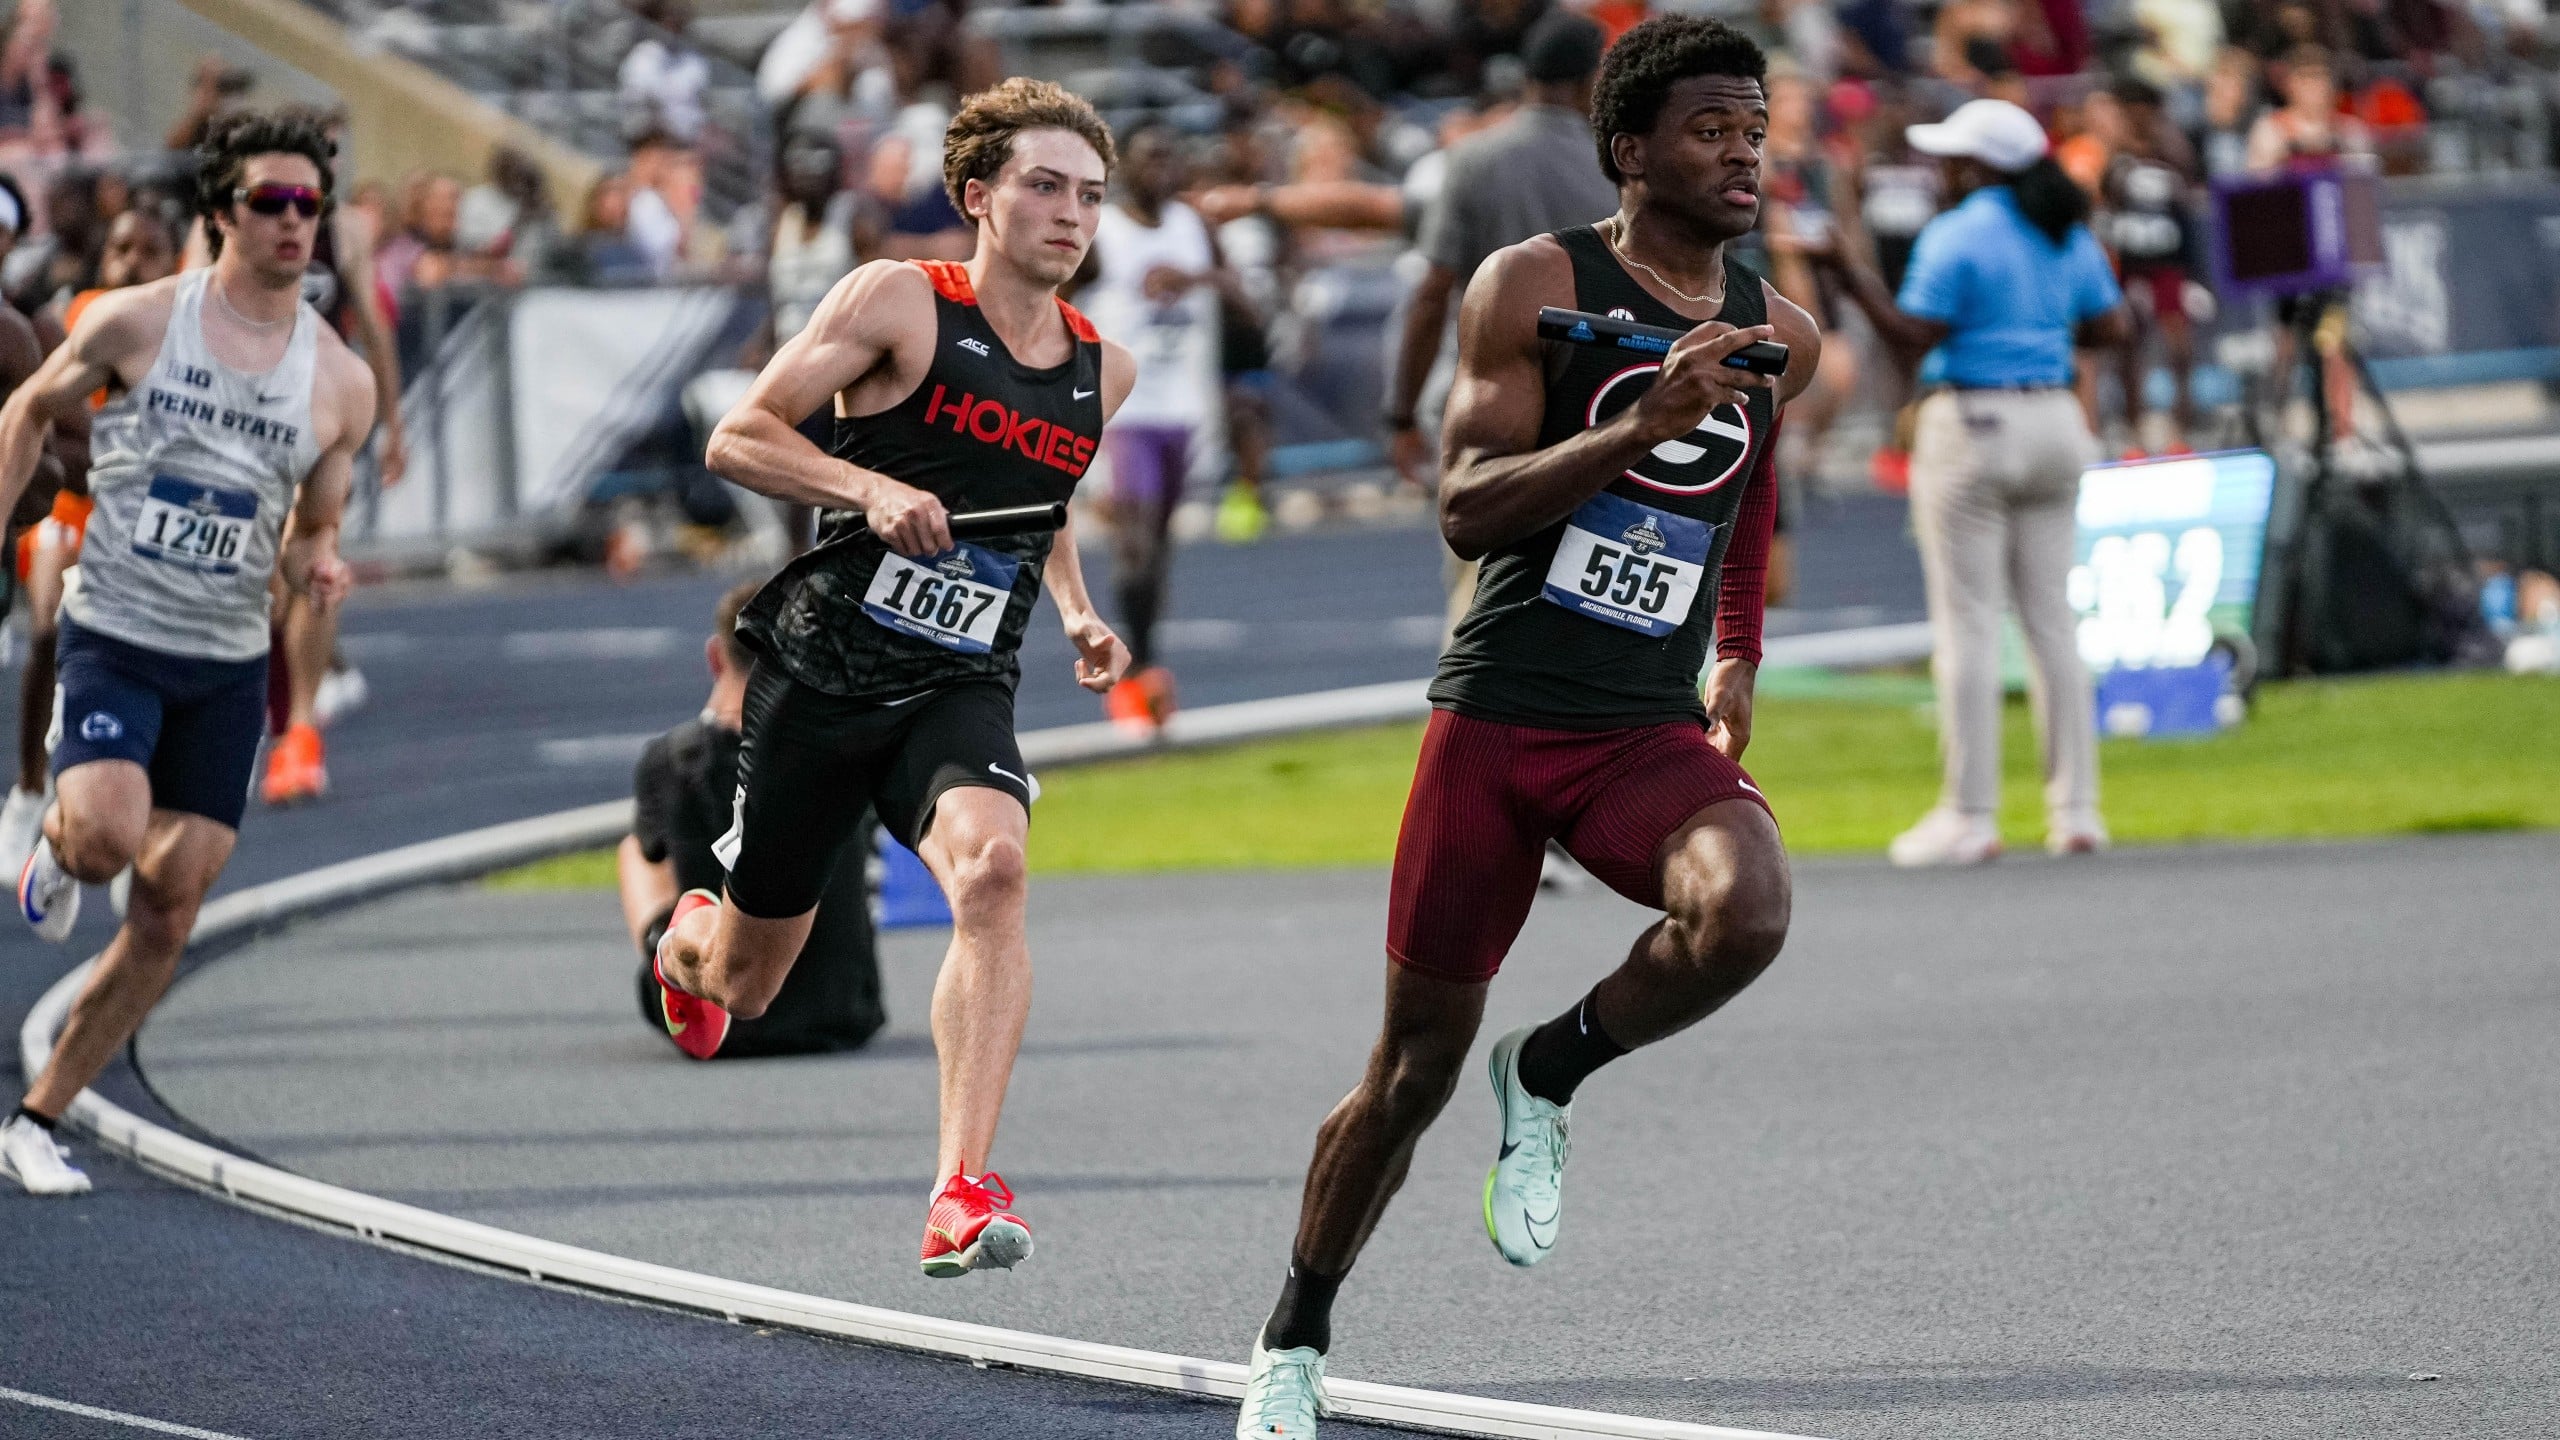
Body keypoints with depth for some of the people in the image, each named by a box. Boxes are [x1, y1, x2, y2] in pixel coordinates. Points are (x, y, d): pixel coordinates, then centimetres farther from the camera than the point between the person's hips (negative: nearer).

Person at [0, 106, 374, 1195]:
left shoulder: (341, 381, 2)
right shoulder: (137, 321, -6)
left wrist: (316, 566, -10)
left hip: (231, 662, 3)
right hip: (115, 637, -3)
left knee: (169, 911, 0)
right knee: (107, 835, -28)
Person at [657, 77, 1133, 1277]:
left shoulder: (1103, 371, 8)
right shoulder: (900, 301, -7)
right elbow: (737, 437, -8)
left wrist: (1077, 614, 12)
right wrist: (873, 489, -23)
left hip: (960, 692, 2)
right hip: (821, 673, -2)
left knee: (990, 865, -31)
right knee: (744, 986, 10)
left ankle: (960, 1195, -37)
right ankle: (687, 939, 52)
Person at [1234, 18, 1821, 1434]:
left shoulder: (1779, 336, 8)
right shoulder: (1534, 285, -5)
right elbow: (1466, 508, -14)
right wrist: (1644, 421, -24)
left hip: (1651, 731, 3)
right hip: (1495, 719, -3)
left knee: (1746, 911, -31)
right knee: (1415, 1064, 3)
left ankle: (1550, 1076, -2)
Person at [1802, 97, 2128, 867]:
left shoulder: (1954, 238, -11)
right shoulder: (2069, 235, 10)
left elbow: (1911, 337, -14)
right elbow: (2112, 329, 10)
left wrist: (1848, 272, -10)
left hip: (1971, 426, -7)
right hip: (2054, 421, 7)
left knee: (1967, 624, -3)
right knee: (2051, 619, 10)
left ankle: (1970, 817, -3)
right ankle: (2076, 810, 8)